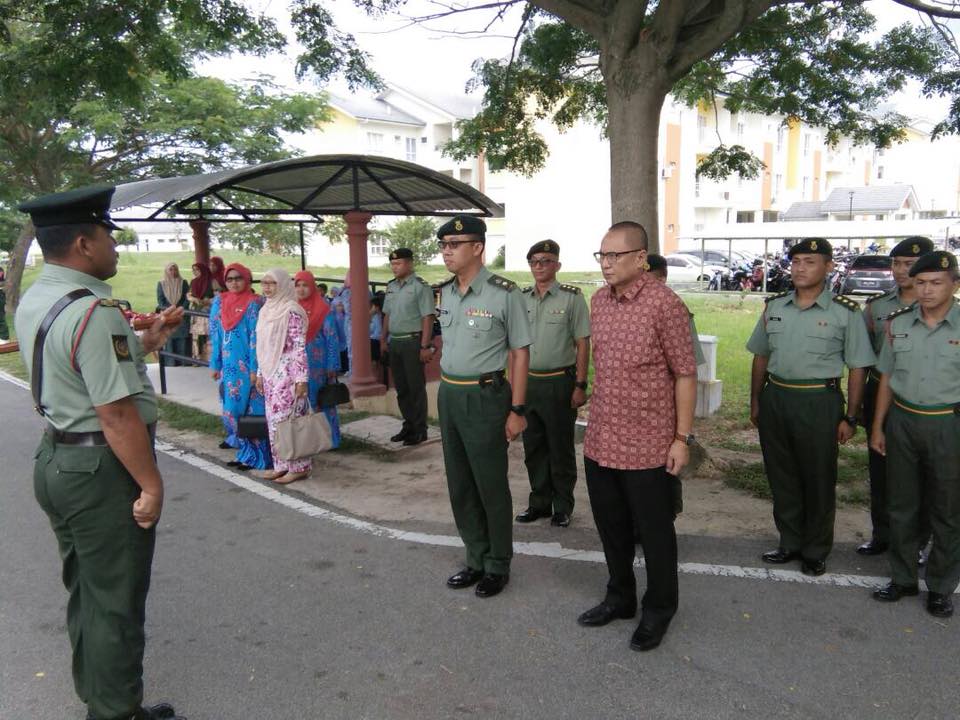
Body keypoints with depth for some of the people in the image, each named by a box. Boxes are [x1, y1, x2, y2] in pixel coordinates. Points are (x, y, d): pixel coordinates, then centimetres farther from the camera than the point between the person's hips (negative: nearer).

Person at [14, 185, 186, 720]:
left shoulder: (34, 301, 7)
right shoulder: (94, 310, -23)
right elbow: (117, 415, -26)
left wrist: (146, 342, 9)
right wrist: (151, 484, -18)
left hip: (55, 458, 10)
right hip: (102, 471, -10)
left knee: (85, 591, 22)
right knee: (116, 601, 5)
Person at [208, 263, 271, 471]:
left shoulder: (253, 303, -6)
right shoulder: (219, 302, 10)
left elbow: (256, 337, -10)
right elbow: (215, 335, 12)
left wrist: (255, 368, -14)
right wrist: (215, 365, 9)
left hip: (247, 366, -6)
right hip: (228, 366, 6)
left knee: (249, 408, -3)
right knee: (231, 407, 9)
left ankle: (252, 454, 6)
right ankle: (246, 449, 21)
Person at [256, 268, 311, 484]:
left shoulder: (291, 311, -12)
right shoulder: (266, 310, 13)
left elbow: (300, 347, -16)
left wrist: (301, 379, -19)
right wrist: (260, 374, 18)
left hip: (287, 373, -8)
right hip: (270, 373, 8)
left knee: (286, 418, -5)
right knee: (273, 419, 10)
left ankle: (299, 467, 6)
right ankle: (282, 465, 20)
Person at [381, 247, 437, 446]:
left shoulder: (420, 286, -11)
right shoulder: (391, 286, 11)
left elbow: (428, 318, -15)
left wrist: (425, 346, -19)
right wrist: (383, 339, 14)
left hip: (412, 341, -7)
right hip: (394, 342, 7)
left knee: (416, 387, 0)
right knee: (401, 387, 13)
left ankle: (419, 429, 9)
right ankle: (408, 425, 24)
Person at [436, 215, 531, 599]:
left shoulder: (503, 293, -12)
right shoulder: (445, 292, 8)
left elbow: (520, 353, -10)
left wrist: (517, 410, -12)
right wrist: (448, 391, 11)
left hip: (484, 395, -7)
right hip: (448, 394, 7)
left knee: (491, 485, 4)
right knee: (459, 484, 15)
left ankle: (498, 566, 22)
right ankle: (476, 559, 32)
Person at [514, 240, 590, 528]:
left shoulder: (572, 297, -6)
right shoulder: (521, 298, 8)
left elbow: (583, 344, -6)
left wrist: (580, 385, -11)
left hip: (559, 382, -4)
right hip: (527, 382, 5)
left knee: (561, 448, 5)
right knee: (533, 447, 12)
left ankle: (563, 506, 19)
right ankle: (539, 502, 27)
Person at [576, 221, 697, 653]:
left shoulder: (664, 304, -14)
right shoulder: (598, 301, 6)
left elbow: (685, 374, -11)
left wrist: (683, 438, -11)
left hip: (646, 445, -6)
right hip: (600, 439, 6)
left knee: (654, 532, 10)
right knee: (611, 527, 20)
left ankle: (658, 610, 30)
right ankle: (620, 598, 40)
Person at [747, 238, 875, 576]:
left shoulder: (845, 312, -5)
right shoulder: (774, 306, 6)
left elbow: (857, 367, -2)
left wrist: (850, 418, -5)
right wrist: (755, 403, 11)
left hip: (819, 402, -4)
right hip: (775, 399, 4)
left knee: (818, 480, 8)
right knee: (781, 477, 13)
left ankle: (815, 552, 25)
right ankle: (790, 544, 30)